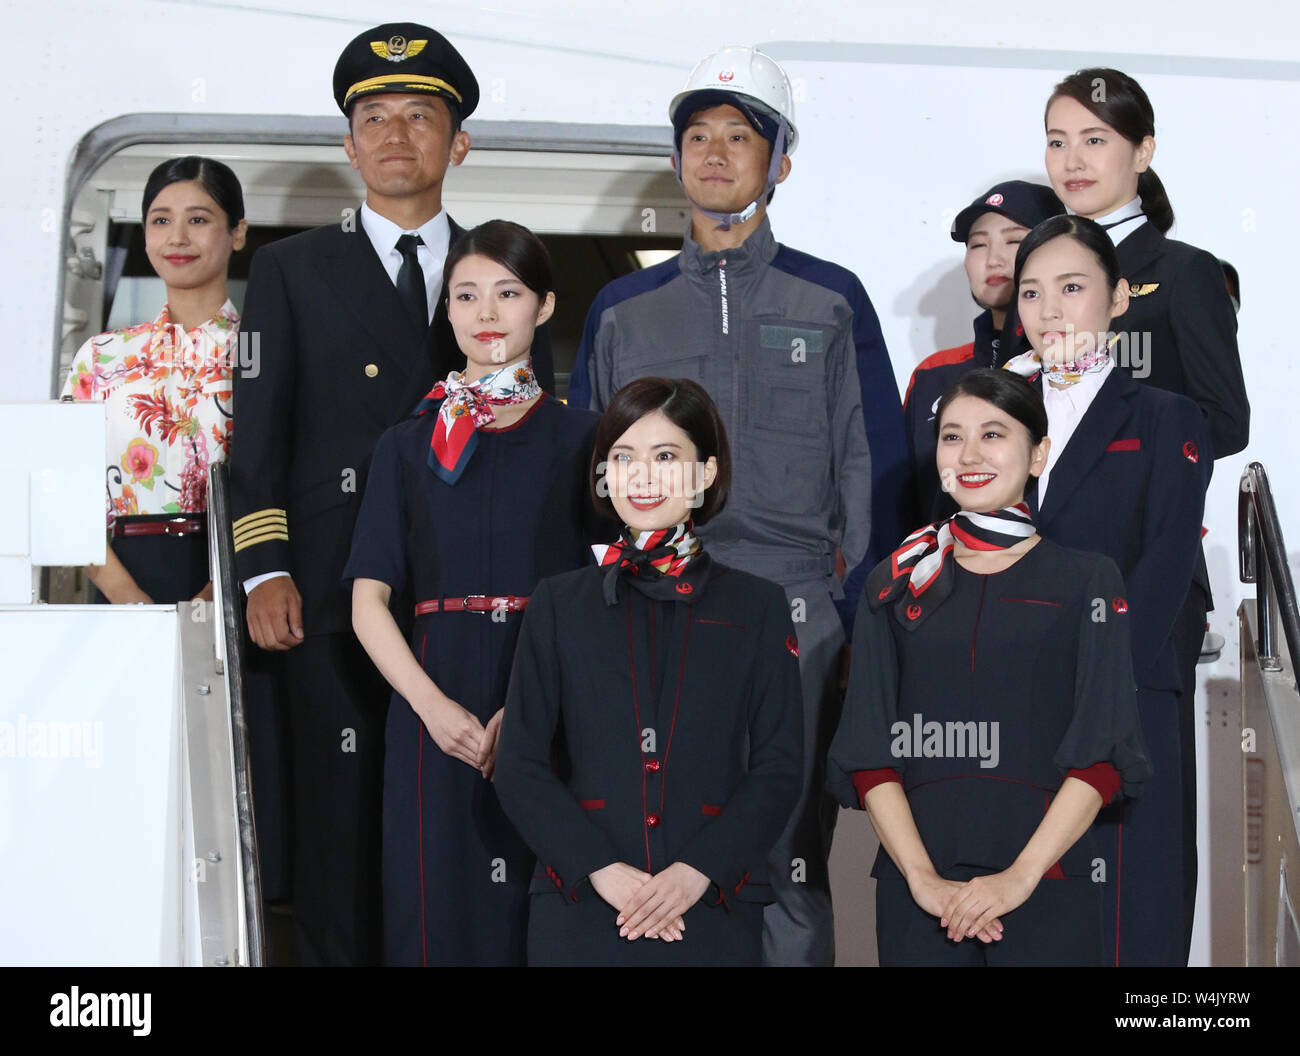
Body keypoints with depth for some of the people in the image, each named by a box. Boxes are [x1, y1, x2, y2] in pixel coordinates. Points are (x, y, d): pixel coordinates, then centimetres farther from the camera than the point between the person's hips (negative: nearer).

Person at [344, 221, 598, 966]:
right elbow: (369, 601, 4)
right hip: (437, 708, 1)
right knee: (441, 908, 2)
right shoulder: (410, 446, 10)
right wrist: (433, 705, -11)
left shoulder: (579, 439, 6)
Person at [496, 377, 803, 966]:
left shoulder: (758, 608, 7)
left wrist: (697, 871, -12)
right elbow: (519, 766, 3)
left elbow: (778, 768, 2)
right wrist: (601, 868, -11)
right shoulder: (559, 604, 8)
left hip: (714, 912, 0)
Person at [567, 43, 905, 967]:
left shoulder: (832, 302, 7)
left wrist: (864, 628, -2)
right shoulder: (622, 312, 12)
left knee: (790, 860, 2)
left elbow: (875, 474, 6)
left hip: (795, 624, -2)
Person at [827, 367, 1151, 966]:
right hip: (915, 890, 1)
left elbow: (1104, 755, -4)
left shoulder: (1087, 581, 4)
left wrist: (1020, 876, -14)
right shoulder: (896, 586, 8)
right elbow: (868, 754, 2)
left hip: (1048, 890, -1)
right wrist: (922, 876, -11)